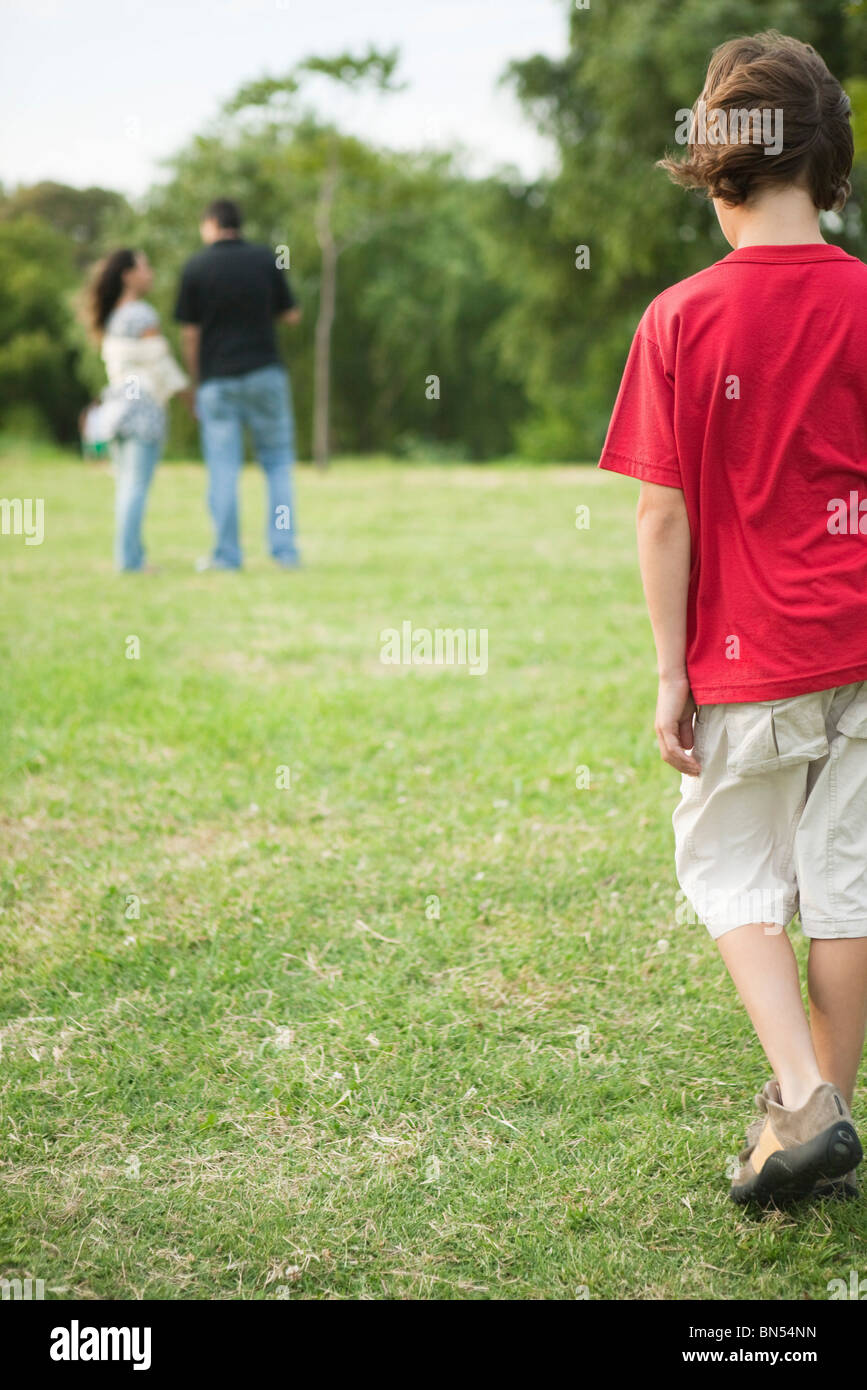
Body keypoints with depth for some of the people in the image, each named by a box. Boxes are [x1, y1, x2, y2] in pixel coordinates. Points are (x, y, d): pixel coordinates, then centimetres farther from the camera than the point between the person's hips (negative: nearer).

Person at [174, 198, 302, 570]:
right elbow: (291, 315, 6)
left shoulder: (195, 268, -2)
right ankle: (284, 550, 3)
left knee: (222, 469, 3)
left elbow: (189, 334, -2)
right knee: (278, 462, 9)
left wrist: (196, 381, 8)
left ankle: (226, 554, 3)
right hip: (264, 373, 1)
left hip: (217, 379, -1)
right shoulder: (266, 259, 2)